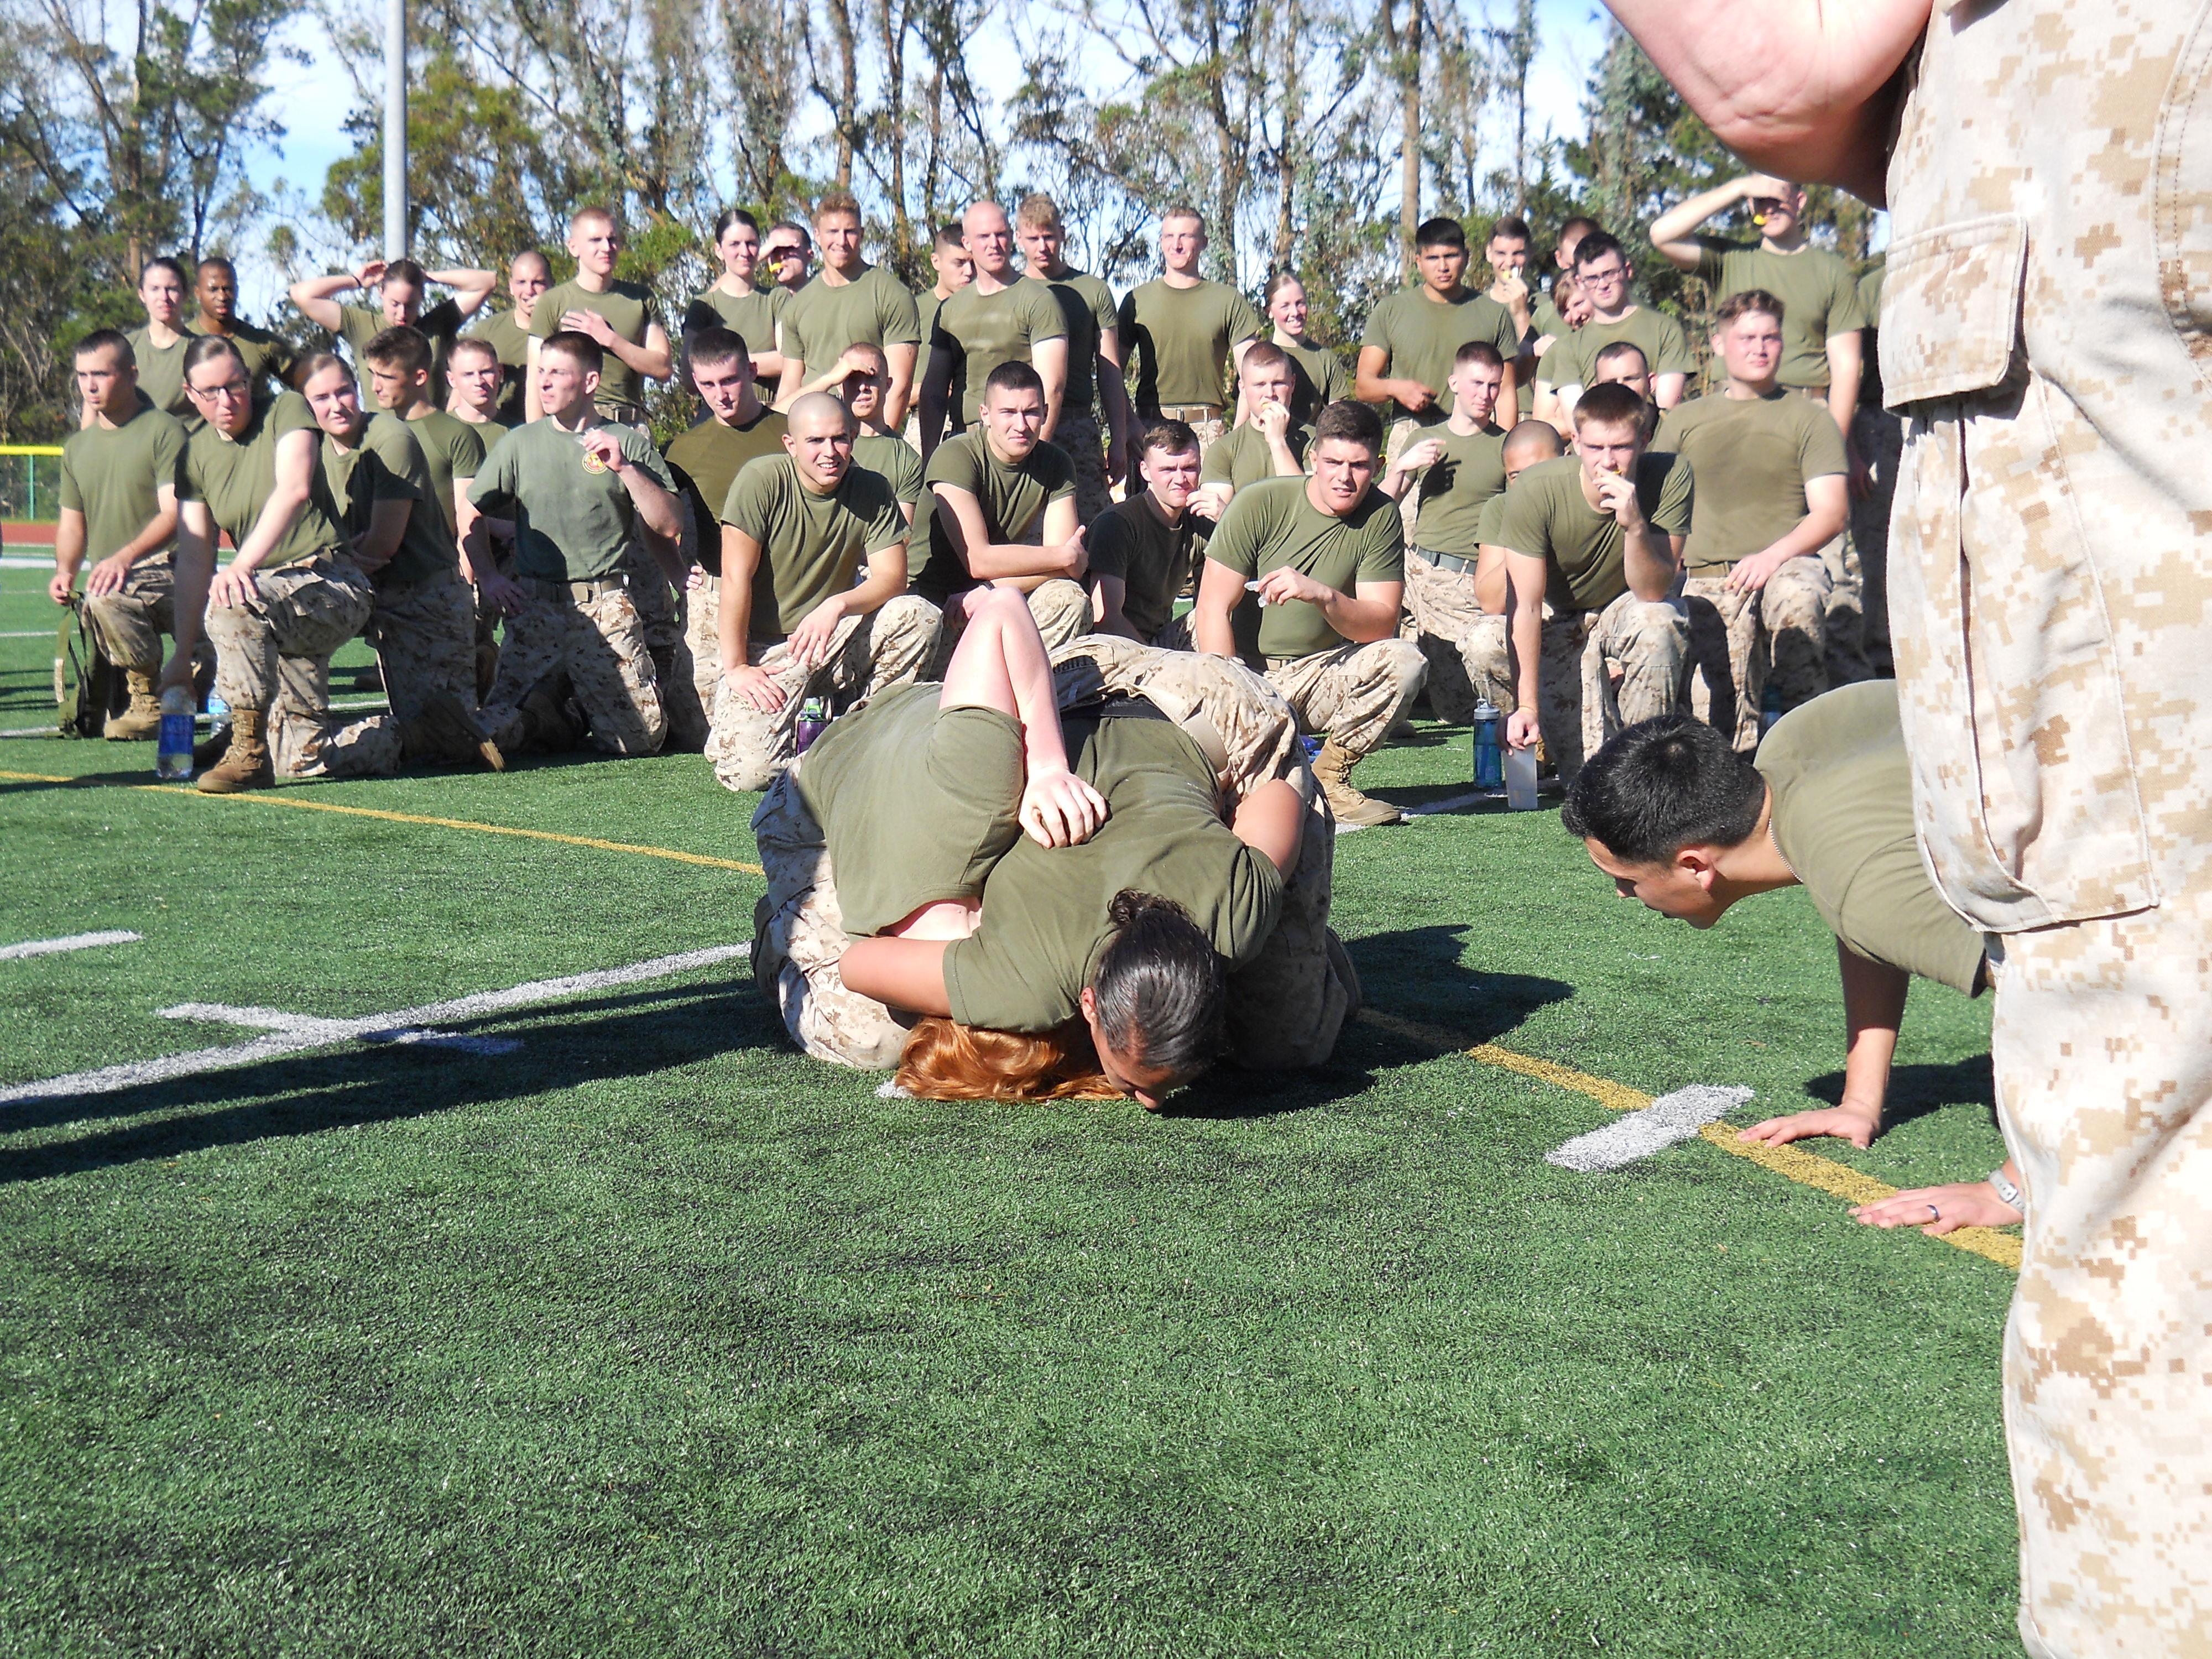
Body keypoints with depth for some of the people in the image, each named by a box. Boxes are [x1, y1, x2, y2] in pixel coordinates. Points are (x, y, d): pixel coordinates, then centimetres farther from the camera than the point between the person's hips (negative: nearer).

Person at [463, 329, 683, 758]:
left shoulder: (629, 443, 5)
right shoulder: (520, 443, 10)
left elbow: (669, 527, -2)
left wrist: (624, 468, -11)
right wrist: (487, 576, 3)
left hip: (607, 607, -1)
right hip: (535, 606, 1)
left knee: (642, 739, -5)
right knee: (493, 733, -9)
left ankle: (587, 703, 26)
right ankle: (548, 715, 23)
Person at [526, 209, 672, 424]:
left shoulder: (641, 298, 13)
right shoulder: (552, 302, 5)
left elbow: (664, 368, 6)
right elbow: (535, 382, 1)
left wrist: (610, 340, -4)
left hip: (631, 424, 2)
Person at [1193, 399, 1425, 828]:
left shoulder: (1382, 517, -4)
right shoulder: (1260, 504, -10)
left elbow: (1382, 623, -11)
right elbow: (1214, 608, -11)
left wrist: (1323, 595, -32)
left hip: (1322, 675, 3)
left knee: (1404, 661, -25)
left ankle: (1330, 778, -9)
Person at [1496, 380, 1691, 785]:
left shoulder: (1670, 476, -26)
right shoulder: (1534, 491, -28)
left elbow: (1653, 592, -27)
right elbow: (1526, 605, -24)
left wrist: (1635, 525, -44)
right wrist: (1526, 704, -27)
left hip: (1629, 610, 1)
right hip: (1561, 619, -1)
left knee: (1659, 624, -36)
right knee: (1588, 779, -16)